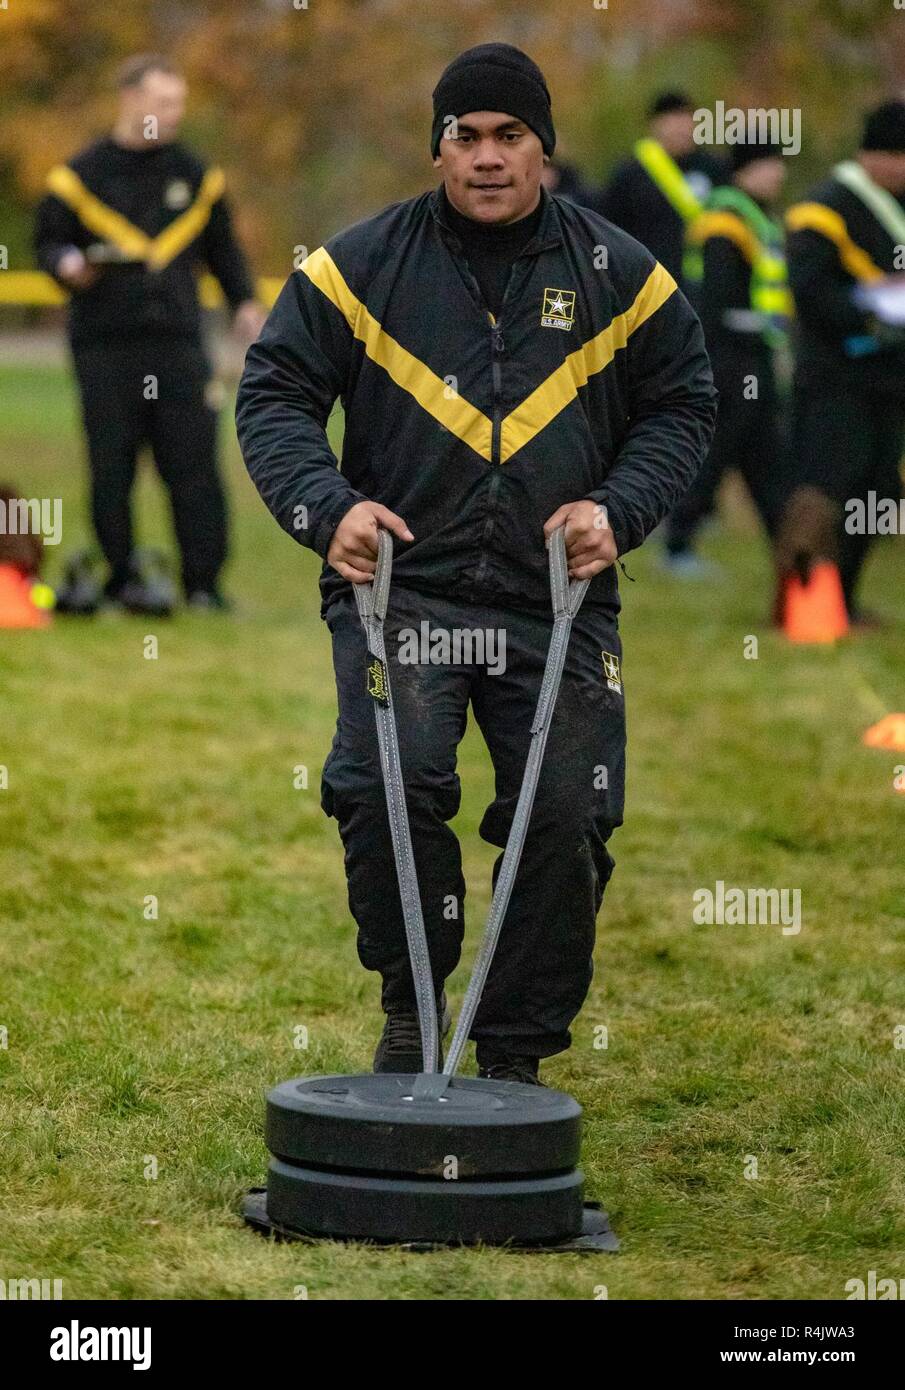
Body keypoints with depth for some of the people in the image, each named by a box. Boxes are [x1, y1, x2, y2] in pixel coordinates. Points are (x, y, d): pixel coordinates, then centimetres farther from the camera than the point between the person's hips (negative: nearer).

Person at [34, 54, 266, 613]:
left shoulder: (195, 175, 13)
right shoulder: (83, 175, 3)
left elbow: (223, 247, 22)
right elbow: (48, 241, 8)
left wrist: (244, 301, 10)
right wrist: (68, 265, -13)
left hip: (178, 342, 2)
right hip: (105, 346, -2)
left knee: (195, 463, -4)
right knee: (112, 466, -1)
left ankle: (204, 583, -1)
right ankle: (123, 576, 10)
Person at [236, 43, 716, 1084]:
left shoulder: (619, 274, 5)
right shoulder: (361, 265, 1)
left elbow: (681, 405, 14)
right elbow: (274, 393, 3)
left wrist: (618, 508, -4)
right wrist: (326, 507, -14)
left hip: (557, 602, 2)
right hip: (401, 584, -2)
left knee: (569, 817, -5)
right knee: (390, 782, -23)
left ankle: (515, 1055, 12)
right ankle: (410, 1009, 1)